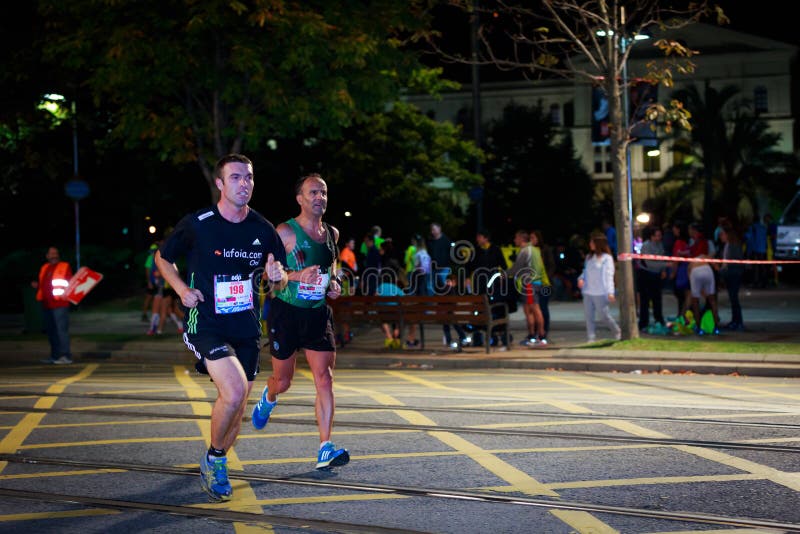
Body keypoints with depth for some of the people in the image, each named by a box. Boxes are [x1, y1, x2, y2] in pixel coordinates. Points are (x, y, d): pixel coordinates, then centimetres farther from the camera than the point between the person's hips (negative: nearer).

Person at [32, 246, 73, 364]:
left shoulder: (65, 267, 2)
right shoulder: (44, 268, 18)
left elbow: (70, 283, -3)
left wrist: (66, 291, -21)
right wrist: (36, 285, 5)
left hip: (60, 304, -7)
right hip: (46, 304, 7)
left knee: (61, 330, -10)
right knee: (51, 331, 11)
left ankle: (66, 356, -11)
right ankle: (55, 356, 18)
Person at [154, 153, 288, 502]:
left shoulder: (263, 229, 1)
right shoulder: (196, 225, -9)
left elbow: (279, 279, 13)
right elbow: (162, 257, 8)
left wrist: (278, 275, -12)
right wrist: (182, 288, -9)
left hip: (247, 329, 5)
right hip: (206, 325, -5)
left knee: (237, 407, 12)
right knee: (234, 392, -24)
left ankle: (215, 465, 37)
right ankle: (214, 458, 1)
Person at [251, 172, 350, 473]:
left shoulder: (332, 233, 8)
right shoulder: (286, 232, -10)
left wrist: (333, 284, 6)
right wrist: (297, 275, -26)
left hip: (317, 313, 4)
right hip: (287, 312, -4)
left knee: (324, 378, -10)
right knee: (283, 381, 9)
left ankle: (325, 450, -12)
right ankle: (268, 398, 48)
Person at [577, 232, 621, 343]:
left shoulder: (606, 258, -5)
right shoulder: (589, 257, 14)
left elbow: (609, 275, -9)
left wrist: (610, 292, -16)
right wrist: (581, 278, -3)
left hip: (600, 293, -6)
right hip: (587, 292, 6)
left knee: (605, 315, 0)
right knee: (589, 316, 3)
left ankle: (617, 333, 21)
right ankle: (591, 339, 6)